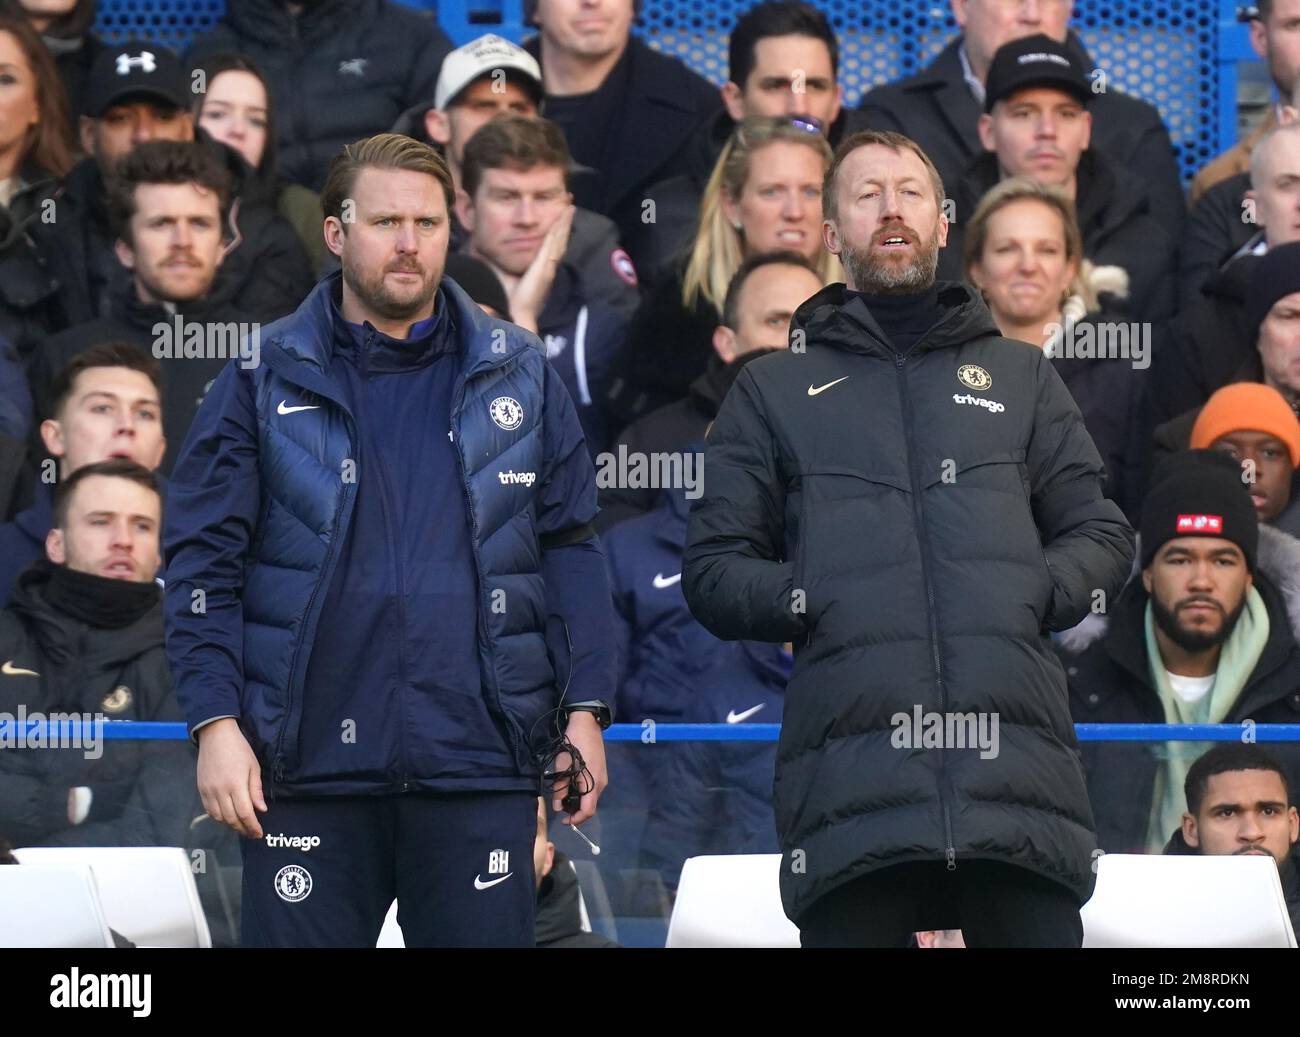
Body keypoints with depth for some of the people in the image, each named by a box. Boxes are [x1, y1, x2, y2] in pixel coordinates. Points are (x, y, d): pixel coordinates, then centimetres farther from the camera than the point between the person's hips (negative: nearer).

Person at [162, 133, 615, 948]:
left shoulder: (518, 376, 9)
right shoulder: (268, 382, 5)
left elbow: (571, 551, 10)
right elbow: (204, 562, 2)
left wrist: (585, 710, 4)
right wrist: (216, 722, -7)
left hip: (479, 761, 1)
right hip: (307, 765, -1)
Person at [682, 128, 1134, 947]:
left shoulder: (1021, 377, 25)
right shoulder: (774, 390, 21)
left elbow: (1102, 535, 22)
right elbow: (714, 569, 16)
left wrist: (1043, 592, 1)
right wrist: (809, 603, -3)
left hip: (1018, 754, 1)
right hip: (851, 776, -1)